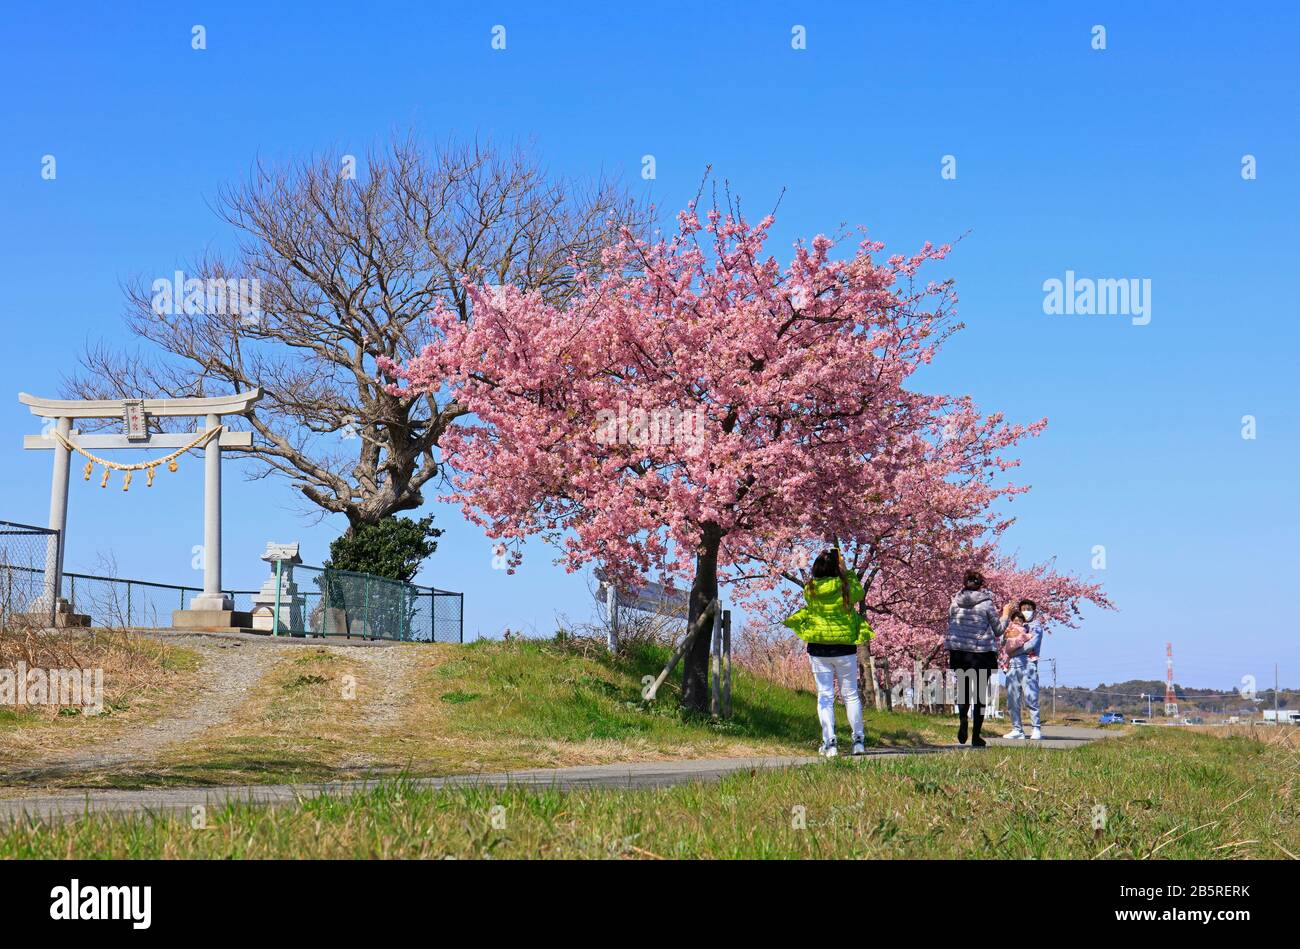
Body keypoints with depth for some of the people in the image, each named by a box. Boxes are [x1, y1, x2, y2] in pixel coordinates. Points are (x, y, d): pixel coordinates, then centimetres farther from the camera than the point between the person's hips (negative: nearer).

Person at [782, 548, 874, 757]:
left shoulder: (810, 589, -6)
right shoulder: (844, 587, -9)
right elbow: (859, 593, 11)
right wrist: (846, 571, 12)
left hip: (818, 648, 0)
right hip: (844, 647, 0)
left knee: (825, 696, 3)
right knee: (851, 694, 13)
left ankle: (829, 742, -6)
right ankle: (858, 740, 16)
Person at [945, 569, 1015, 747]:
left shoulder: (955, 603, 2)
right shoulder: (986, 604, -8)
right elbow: (998, 630, 0)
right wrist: (1005, 614, 16)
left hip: (958, 652, 3)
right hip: (981, 654, -3)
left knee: (963, 687, 19)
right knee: (979, 693, 8)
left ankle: (963, 719, -11)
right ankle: (976, 737, 9)